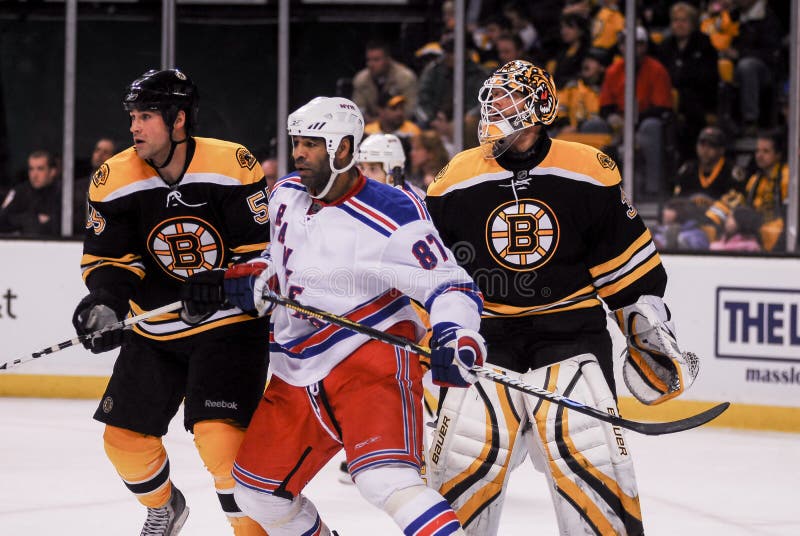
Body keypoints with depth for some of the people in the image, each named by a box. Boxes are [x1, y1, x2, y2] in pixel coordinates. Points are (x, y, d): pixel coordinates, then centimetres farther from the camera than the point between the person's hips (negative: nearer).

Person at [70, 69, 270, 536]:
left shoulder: (233, 167, -17)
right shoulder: (116, 180, -7)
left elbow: (261, 248, -13)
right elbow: (107, 256, 0)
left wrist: (223, 286, -29)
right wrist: (105, 302, -20)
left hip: (229, 322, -5)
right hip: (155, 330, 5)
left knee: (219, 434, -22)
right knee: (125, 438, 7)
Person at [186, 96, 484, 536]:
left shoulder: (391, 216, -18)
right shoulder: (287, 195, 6)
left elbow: (450, 286, -17)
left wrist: (457, 338, -37)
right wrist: (253, 278, 5)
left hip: (370, 360, -9)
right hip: (297, 375, 9)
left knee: (385, 479, -31)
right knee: (258, 491, 14)